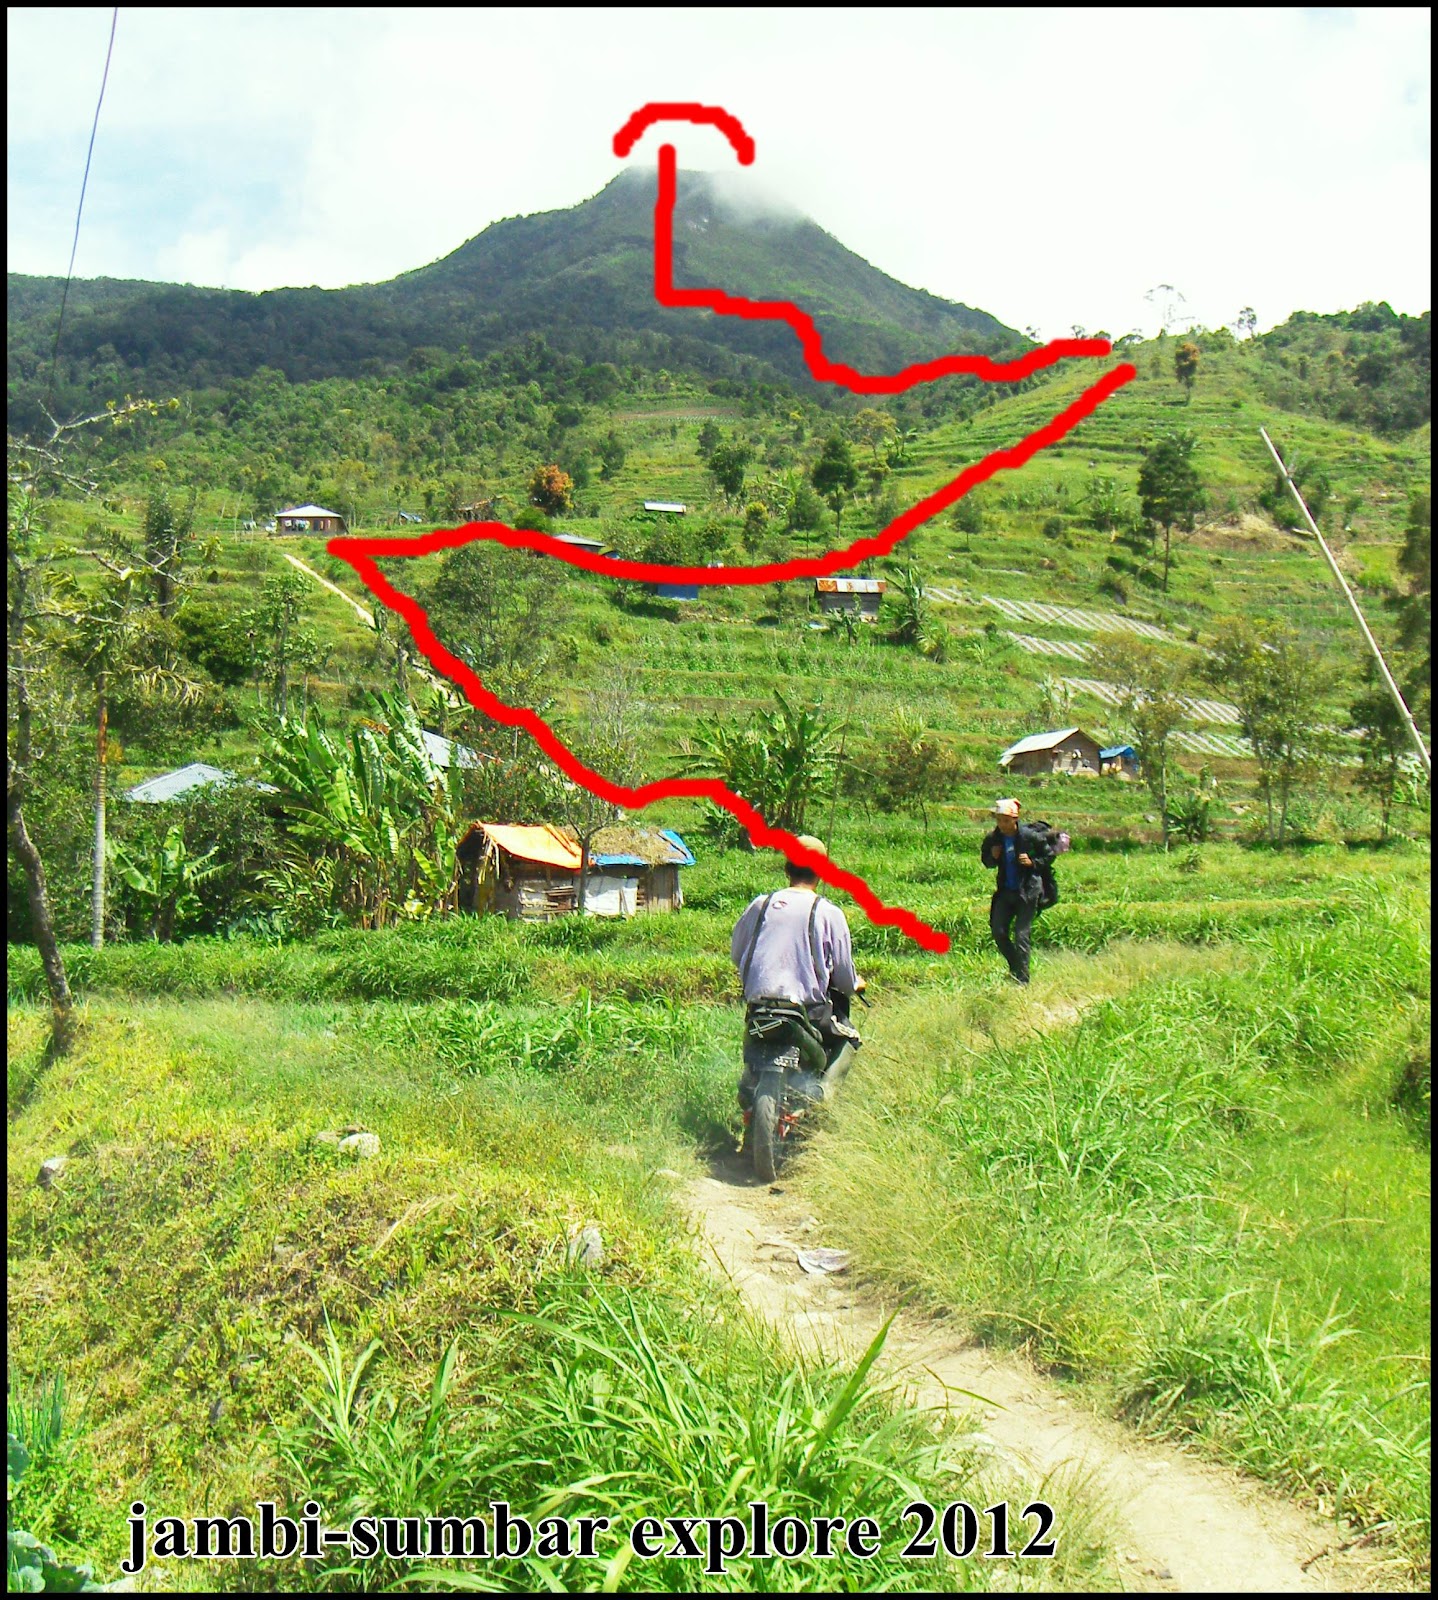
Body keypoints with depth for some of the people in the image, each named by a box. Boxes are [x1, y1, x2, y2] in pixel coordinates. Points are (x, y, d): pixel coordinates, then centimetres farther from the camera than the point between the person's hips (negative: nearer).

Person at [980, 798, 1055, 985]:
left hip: (1027, 891, -5)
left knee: (1021, 935, -6)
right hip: (1005, 891, 5)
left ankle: (1022, 979, 3)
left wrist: (1033, 863, -17)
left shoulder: (1030, 836, -12)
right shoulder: (993, 839, -2)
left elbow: (1049, 855, 0)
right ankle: (1015, 968, 25)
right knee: (998, 932, 2)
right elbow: (986, 861, 15)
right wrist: (993, 858, -8)